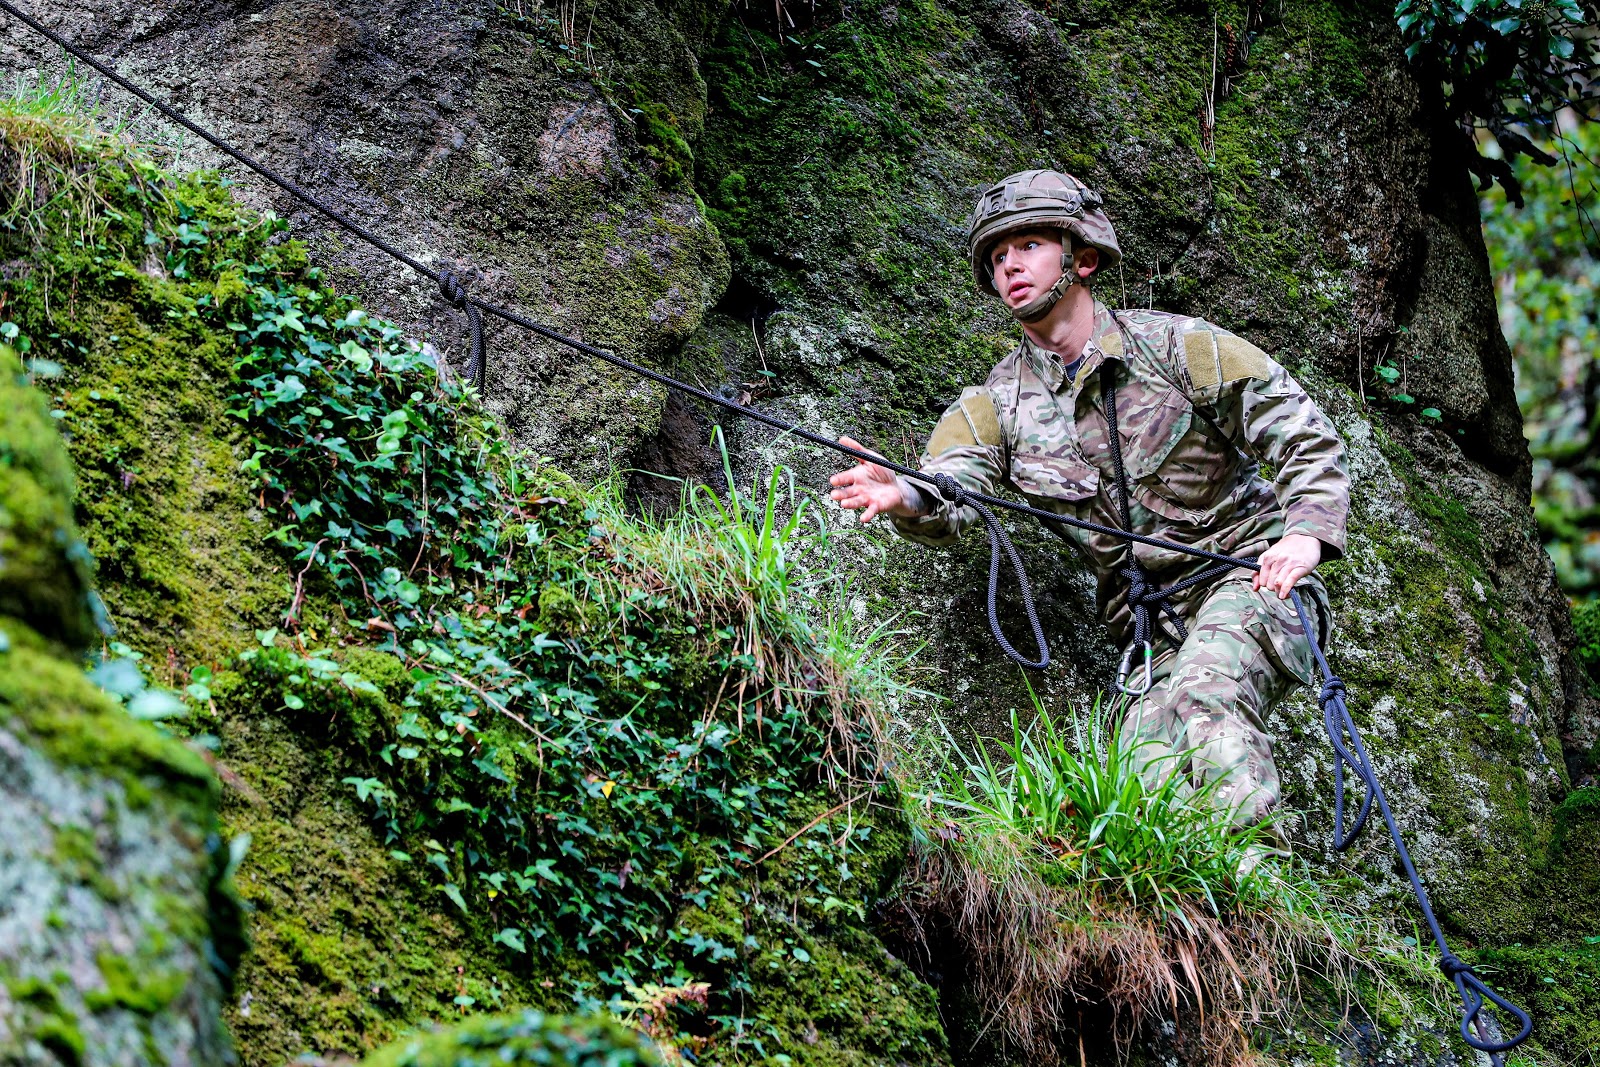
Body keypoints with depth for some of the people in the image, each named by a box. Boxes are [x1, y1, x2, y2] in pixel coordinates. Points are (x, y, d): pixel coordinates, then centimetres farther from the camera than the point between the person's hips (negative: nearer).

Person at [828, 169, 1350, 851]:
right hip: (1151, 630, 4)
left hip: (1249, 583, -4)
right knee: (1146, 788, -19)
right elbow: (952, 498, -11)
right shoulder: (998, 404, 8)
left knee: (1202, 696, -34)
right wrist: (905, 499, -36)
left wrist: (1307, 529, -20)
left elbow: (1304, 435, -2)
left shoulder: (1175, 347, -1)